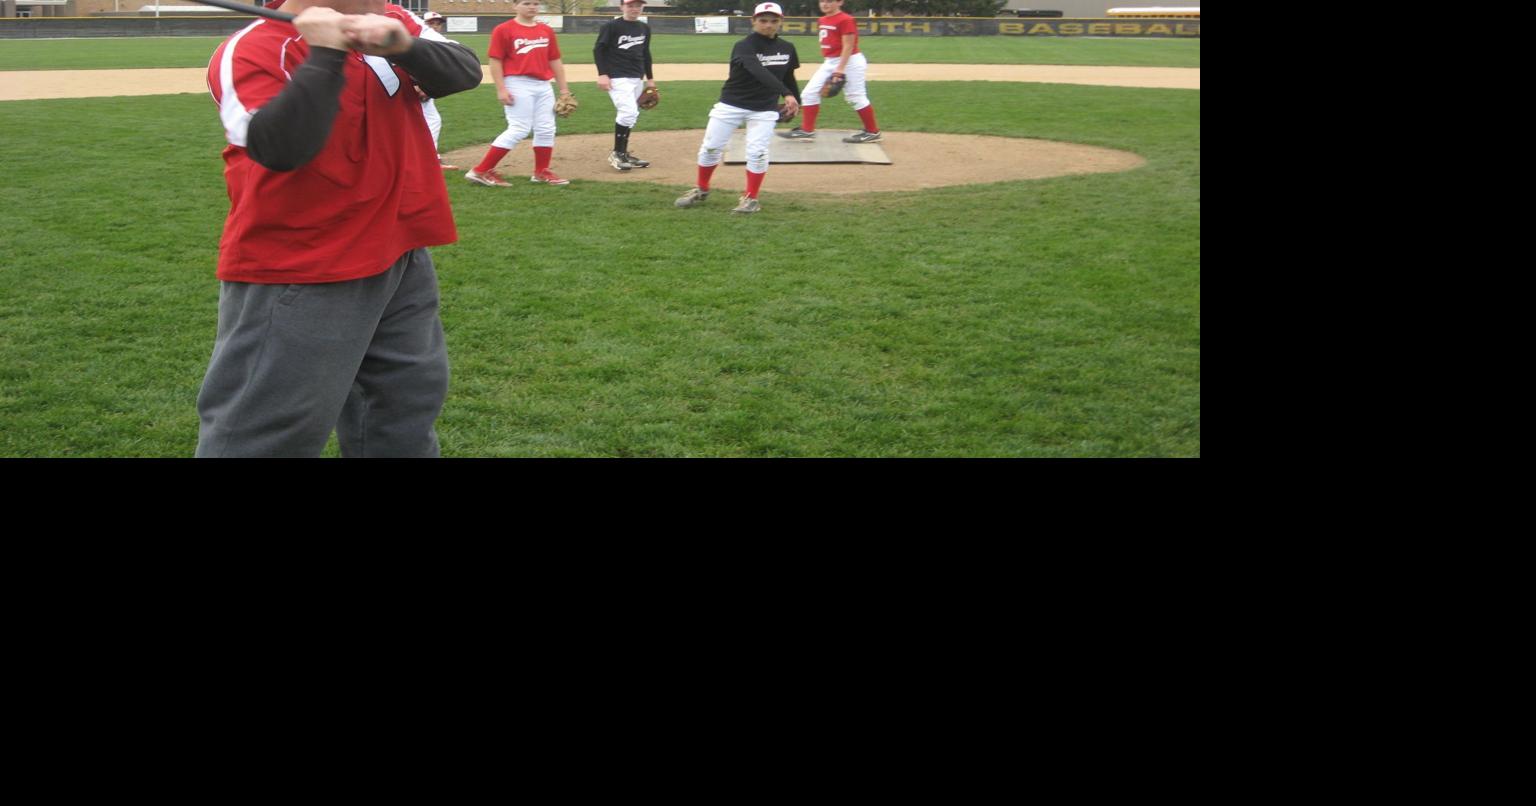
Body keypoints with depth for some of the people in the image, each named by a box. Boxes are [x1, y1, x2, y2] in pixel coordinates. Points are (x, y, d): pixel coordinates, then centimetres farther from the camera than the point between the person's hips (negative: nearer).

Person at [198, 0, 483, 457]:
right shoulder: (251, 51, -15)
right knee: (265, 434, -4)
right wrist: (324, 57, -28)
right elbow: (281, 149, -31)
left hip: (401, 257, 7)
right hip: (296, 278, -7)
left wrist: (403, 47, -23)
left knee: (406, 414, 23)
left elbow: (466, 72, -6)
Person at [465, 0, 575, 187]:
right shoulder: (503, 30, -4)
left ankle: (541, 172, 18)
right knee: (519, 129, -11)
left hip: (543, 86, 7)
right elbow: (495, 61, -7)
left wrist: (564, 88, 12)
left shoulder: (547, 31, 13)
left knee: (546, 129, 5)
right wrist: (501, 89, -15)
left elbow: (555, 61, 16)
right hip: (518, 85, -7)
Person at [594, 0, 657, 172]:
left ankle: (623, 153, 20)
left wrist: (650, 78, 20)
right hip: (618, 78, -7)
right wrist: (602, 74, -16)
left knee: (632, 115, 9)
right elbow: (598, 49, -8)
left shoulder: (645, 28, 12)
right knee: (628, 112, -19)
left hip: (638, 79, 7)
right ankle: (616, 154, -7)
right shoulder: (611, 27, -7)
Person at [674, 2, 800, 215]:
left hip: (764, 109, 3)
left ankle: (751, 198, 9)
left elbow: (788, 77, 17)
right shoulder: (744, 46, -21)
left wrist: (795, 101, 10)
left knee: (757, 152, -8)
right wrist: (786, 94, -50)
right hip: (731, 105, -2)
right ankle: (701, 190, 23)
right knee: (710, 147, 3)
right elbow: (759, 72, -39)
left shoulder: (787, 48, -1)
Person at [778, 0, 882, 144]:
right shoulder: (822, 21, 10)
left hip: (849, 62, -9)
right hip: (829, 62, 9)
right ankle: (806, 130, 10)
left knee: (855, 98, -3)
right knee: (810, 92, 5)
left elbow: (848, 46, -19)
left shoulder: (846, 20, -16)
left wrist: (840, 68, -24)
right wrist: (833, 67, 19)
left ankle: (873, 132, 9)